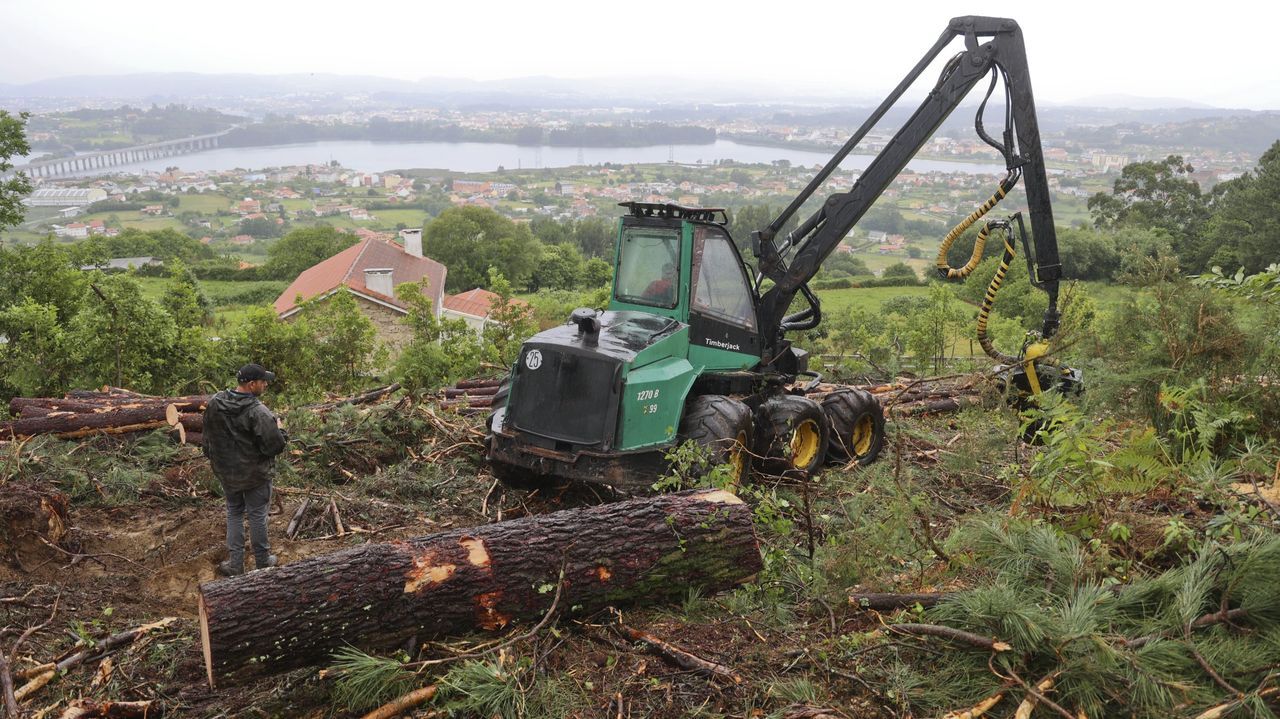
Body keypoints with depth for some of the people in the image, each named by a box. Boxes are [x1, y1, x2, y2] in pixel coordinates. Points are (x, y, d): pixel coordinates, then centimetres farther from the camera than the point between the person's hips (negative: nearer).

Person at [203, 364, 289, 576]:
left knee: (234, 513, 20)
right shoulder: (258, 412, -27)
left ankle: (235, 564, 22)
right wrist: (280, 429, -6)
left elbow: (208, 437, 9)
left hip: (226, 472, 5)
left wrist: (213, 459, 24)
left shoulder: (215, 403, -5)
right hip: (255, 475, -5)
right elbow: (274, 445, -26)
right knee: (257, 515, 11)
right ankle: (262, 562, 25)